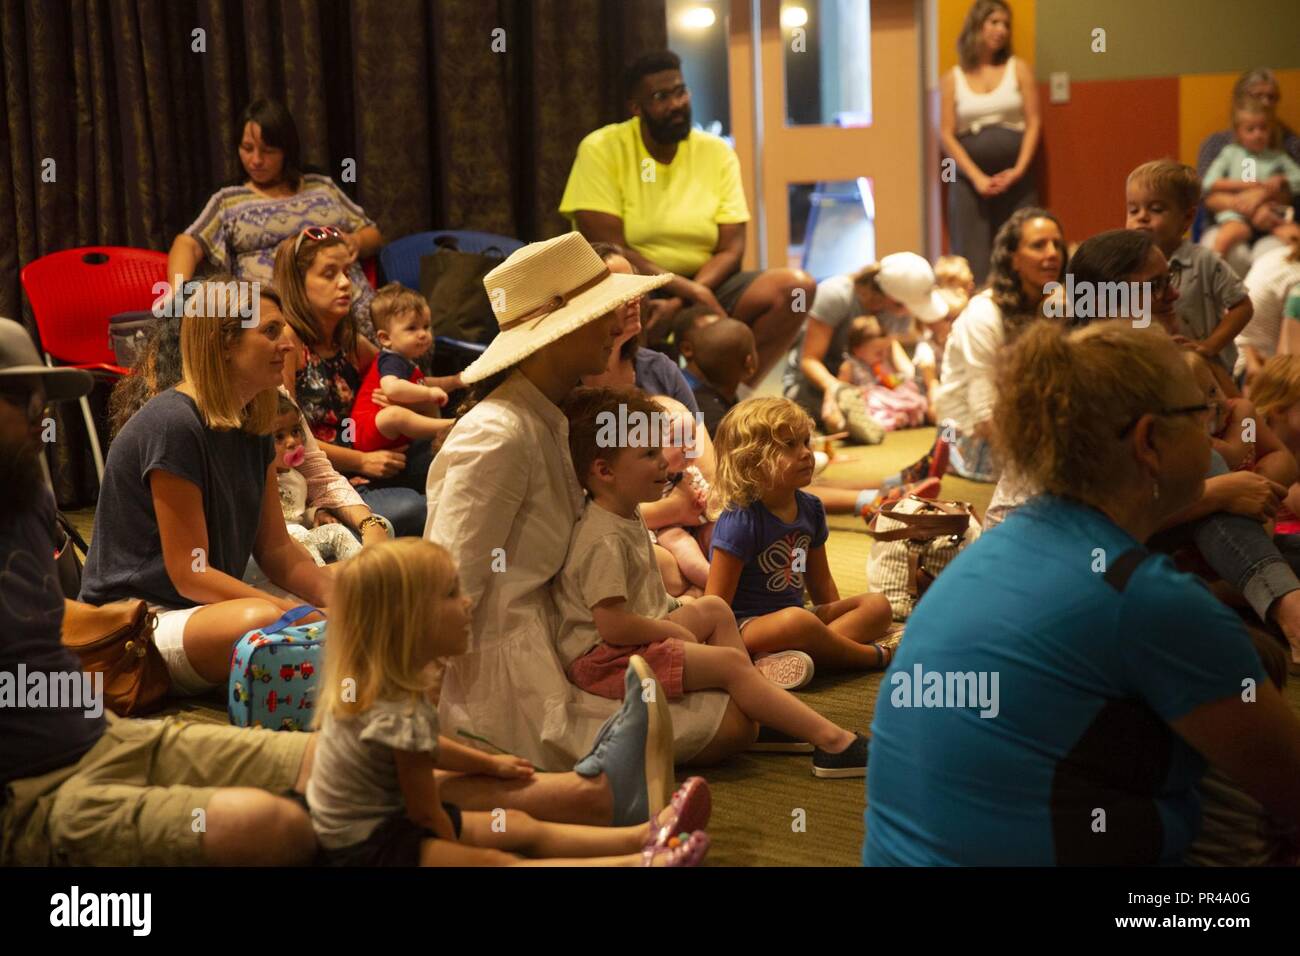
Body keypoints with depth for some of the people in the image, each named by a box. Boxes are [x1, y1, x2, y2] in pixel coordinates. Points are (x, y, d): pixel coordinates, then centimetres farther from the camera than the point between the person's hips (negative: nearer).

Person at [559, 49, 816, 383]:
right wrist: (689, 290, -21)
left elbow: (730, 251, -3)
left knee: (796, 287, -19)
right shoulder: (601, 150, -7)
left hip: (701, 286, 4)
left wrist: (680, 301, -21)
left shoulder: (717, 153, 3)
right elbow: (607, 249, -15)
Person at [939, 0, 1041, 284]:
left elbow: (1033, 122, 4)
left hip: (1015, 177, 1)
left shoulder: (1018, 69, 9)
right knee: (974, 260, -5)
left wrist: (1019, 170, -10)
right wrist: (977, 177, -11)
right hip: (970, 179, -1)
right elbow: (946, 134, 0)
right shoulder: (952, 79, 6)